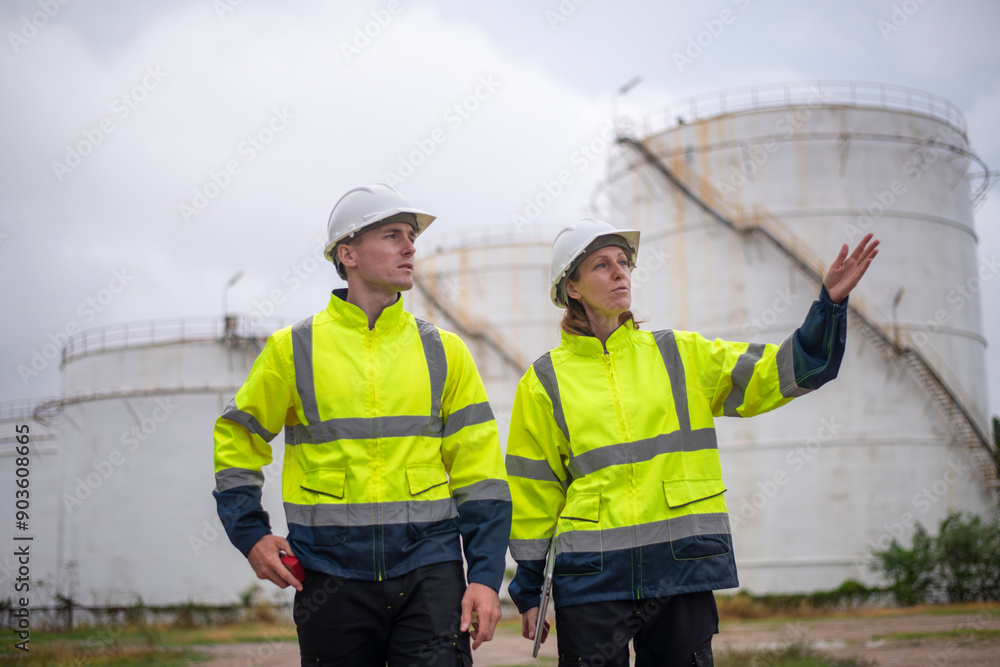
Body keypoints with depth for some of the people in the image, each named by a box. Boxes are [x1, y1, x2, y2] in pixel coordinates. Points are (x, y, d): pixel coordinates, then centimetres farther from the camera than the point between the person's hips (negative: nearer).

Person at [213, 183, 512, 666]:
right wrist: (251, 537, 1)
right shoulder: (293, 350, 3)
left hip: (428, 568, 1)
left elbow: (478, 472, 6)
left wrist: (485, 576, -1)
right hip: (332, 576, 0)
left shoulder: (443, 351, 7)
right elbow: (235, 444, 12)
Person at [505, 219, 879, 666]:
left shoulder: (680, 356, 9)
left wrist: (831, 303, -11)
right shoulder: (545, 382, 4)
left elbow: (781, 372, 3)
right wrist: (529, 592, 7)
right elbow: (531, 493, 7)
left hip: (683, 565, 2)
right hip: (592, 575, -1)